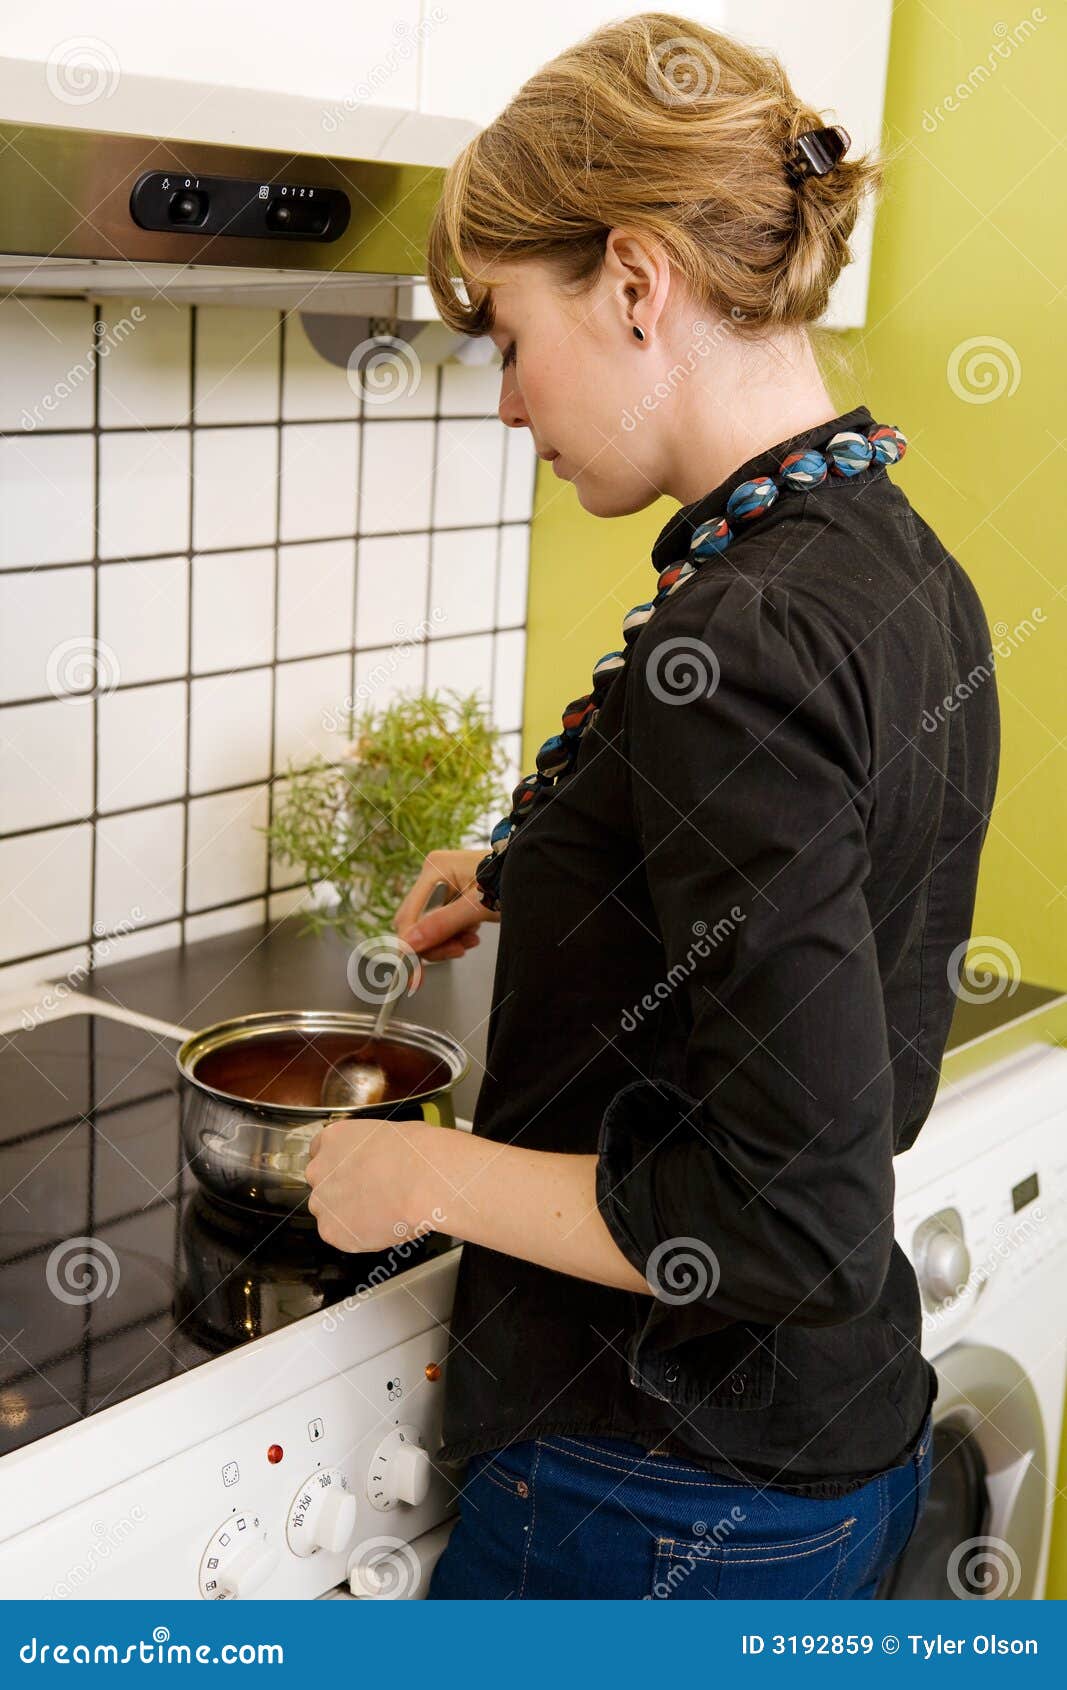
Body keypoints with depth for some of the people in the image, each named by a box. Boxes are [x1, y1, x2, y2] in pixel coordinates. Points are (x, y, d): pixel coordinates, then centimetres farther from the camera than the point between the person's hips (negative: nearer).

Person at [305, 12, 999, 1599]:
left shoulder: (734, 647, -27)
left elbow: (799, 1222, -27)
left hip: (669, 1501, -9)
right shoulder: (910, 574, 2)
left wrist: (433, 1177, -16)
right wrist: (542, 882, 15)